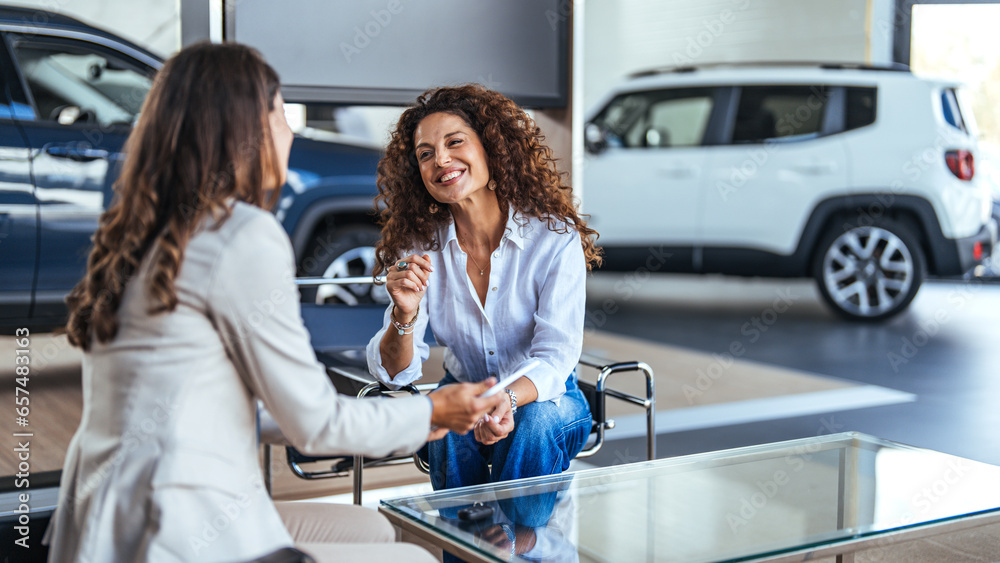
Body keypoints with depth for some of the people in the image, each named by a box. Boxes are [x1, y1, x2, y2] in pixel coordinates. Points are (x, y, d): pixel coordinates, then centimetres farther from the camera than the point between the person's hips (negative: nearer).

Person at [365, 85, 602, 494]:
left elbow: (556, 356, -20)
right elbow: (395, 373, -8)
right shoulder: (420, 249, -6)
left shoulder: (556, 238, -16)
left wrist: (507, 399, -42)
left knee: (535, 422, -33)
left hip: (545, 399, -1)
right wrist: (404, 317, -30)